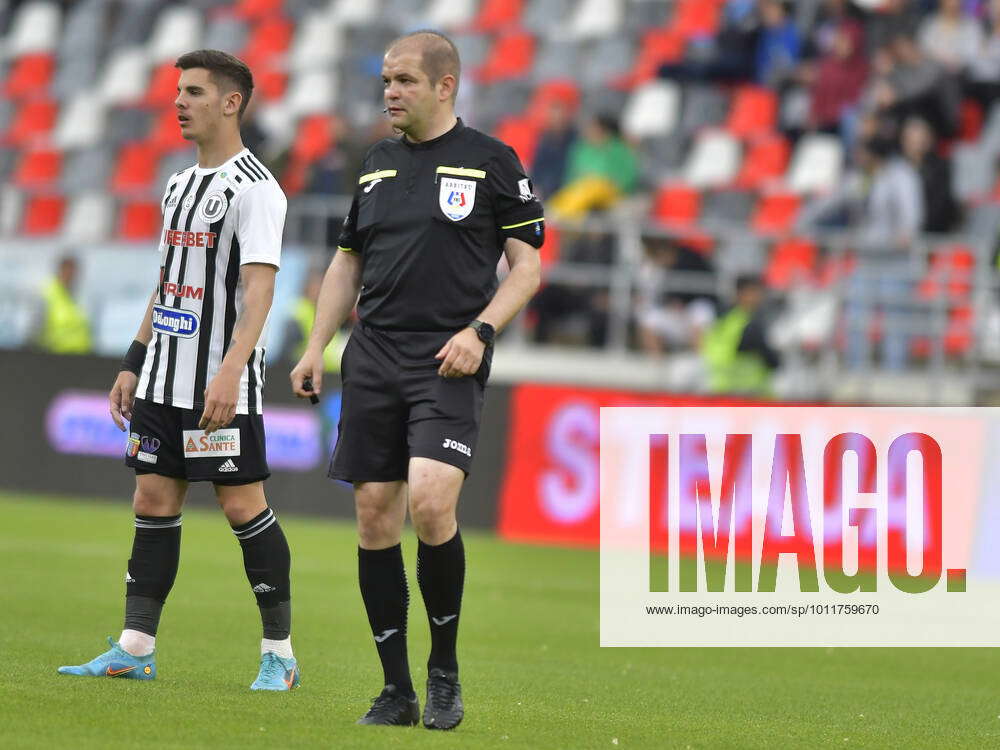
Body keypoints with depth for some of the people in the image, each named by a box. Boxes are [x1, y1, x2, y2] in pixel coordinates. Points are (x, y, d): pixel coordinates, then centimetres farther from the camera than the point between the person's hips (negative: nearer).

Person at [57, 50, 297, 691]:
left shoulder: (254, 188, -11)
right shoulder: (180, 186, 16)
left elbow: (259, 287, -20)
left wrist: (229, 372, -30)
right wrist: (134, 363, 20)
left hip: (222, 385, -8)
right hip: (164, 375, 8)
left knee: (243, 504, -6)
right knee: (154, 502, 7)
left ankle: (280, 655, 2)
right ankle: (136, 650, 10)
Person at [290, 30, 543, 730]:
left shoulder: (492, 160, 1)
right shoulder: (377, 164, 16)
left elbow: (527, 265, 0)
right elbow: (348, 263, 23)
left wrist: (478, 331, -13)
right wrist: (316, 347, 14)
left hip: (448, 362, -5)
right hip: (372, 357, 5)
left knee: (430, 503, -21)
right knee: (375, 515, 1)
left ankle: (445, 672, -2)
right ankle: (397, 690, 9)